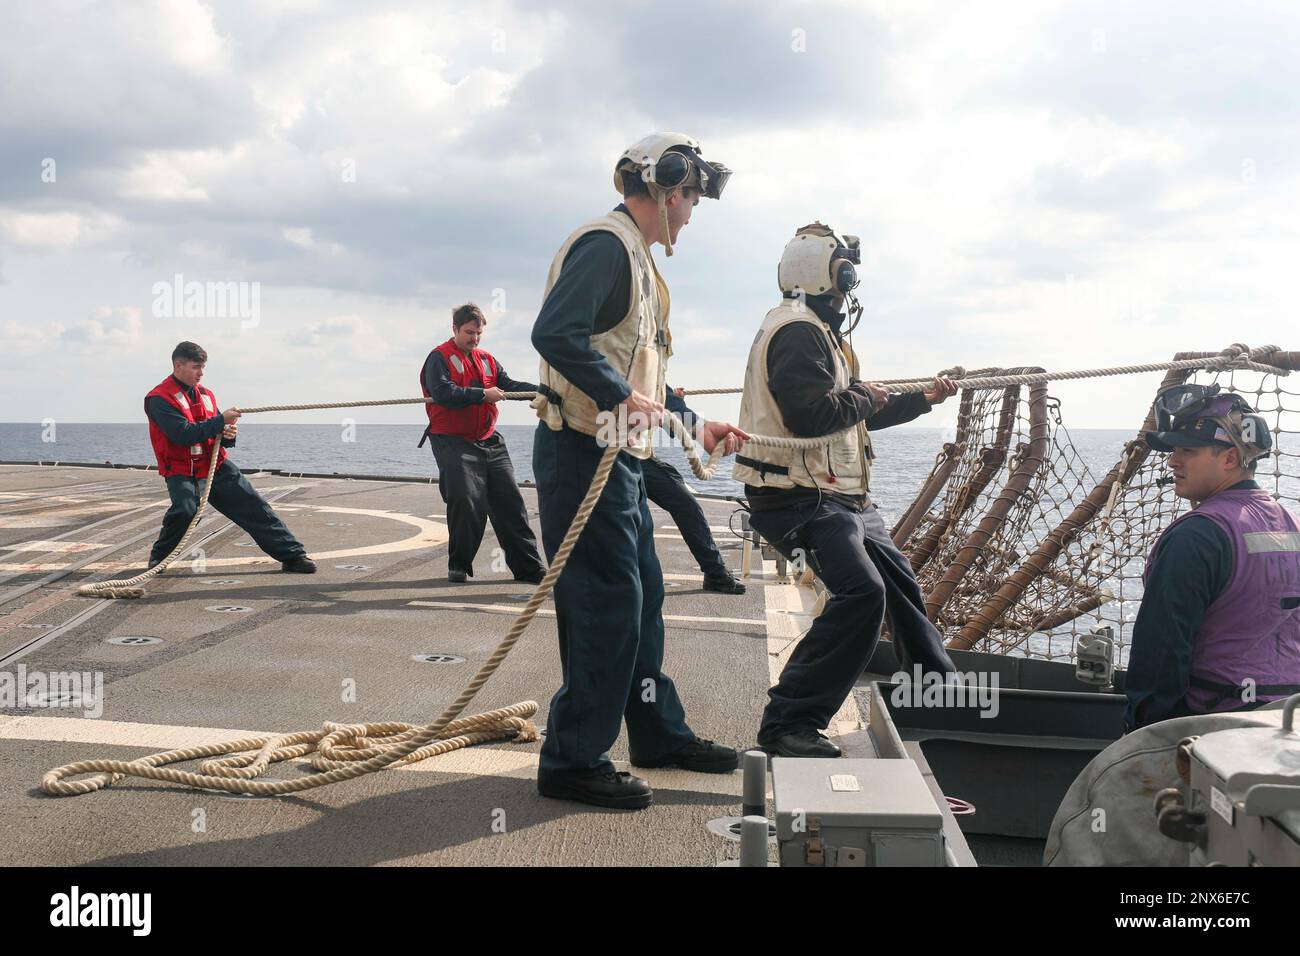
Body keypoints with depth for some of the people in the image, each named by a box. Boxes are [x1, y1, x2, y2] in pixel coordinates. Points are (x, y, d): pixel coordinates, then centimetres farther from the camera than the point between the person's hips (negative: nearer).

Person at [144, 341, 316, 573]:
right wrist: (221, 420, -22)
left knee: (253, 506, 0)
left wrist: (228, 436, -8)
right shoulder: (159, 398, -9)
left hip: (216, 466, 6)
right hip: (181, 470, -6)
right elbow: (183, 434, -22)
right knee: (185, 509, -30)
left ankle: (292, 556, 6)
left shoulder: (205, 394, 13)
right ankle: (159, 557, -1)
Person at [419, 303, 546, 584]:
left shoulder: (487, 361, 18)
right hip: (453, 442, -6)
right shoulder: (440, 358, -3)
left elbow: (508, 385, 4)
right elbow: (443, 393, -19)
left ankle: (529, 568, 9)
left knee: (510, 502, 4)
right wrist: (482, 394, -21)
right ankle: (459, 566, 6)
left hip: (489, 442, 7)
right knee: (466, 501, -14)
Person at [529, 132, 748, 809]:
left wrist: (695, 426, 21)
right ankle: (573, 761, 4)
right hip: (583, 454, -11)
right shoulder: (605, 245, -12)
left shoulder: (634, 258, 21)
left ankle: (659, 734, 30)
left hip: (616, 458, 11)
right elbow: (554, 333, -27)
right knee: (607, 604, -7)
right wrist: (623, 394, -23)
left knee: (642, 597, 16)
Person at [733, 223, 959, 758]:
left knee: (901, 586, 21)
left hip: (842, 497, 11)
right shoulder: (797, 331, -14)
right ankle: (788, 723, -21)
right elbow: (811, 414, -27)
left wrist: (922, 401, 28)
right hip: (802, 498, -11)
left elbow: (850, 419, 26)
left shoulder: (817, 330, 22)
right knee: (861, 593, -26)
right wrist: (863, 398, -9)